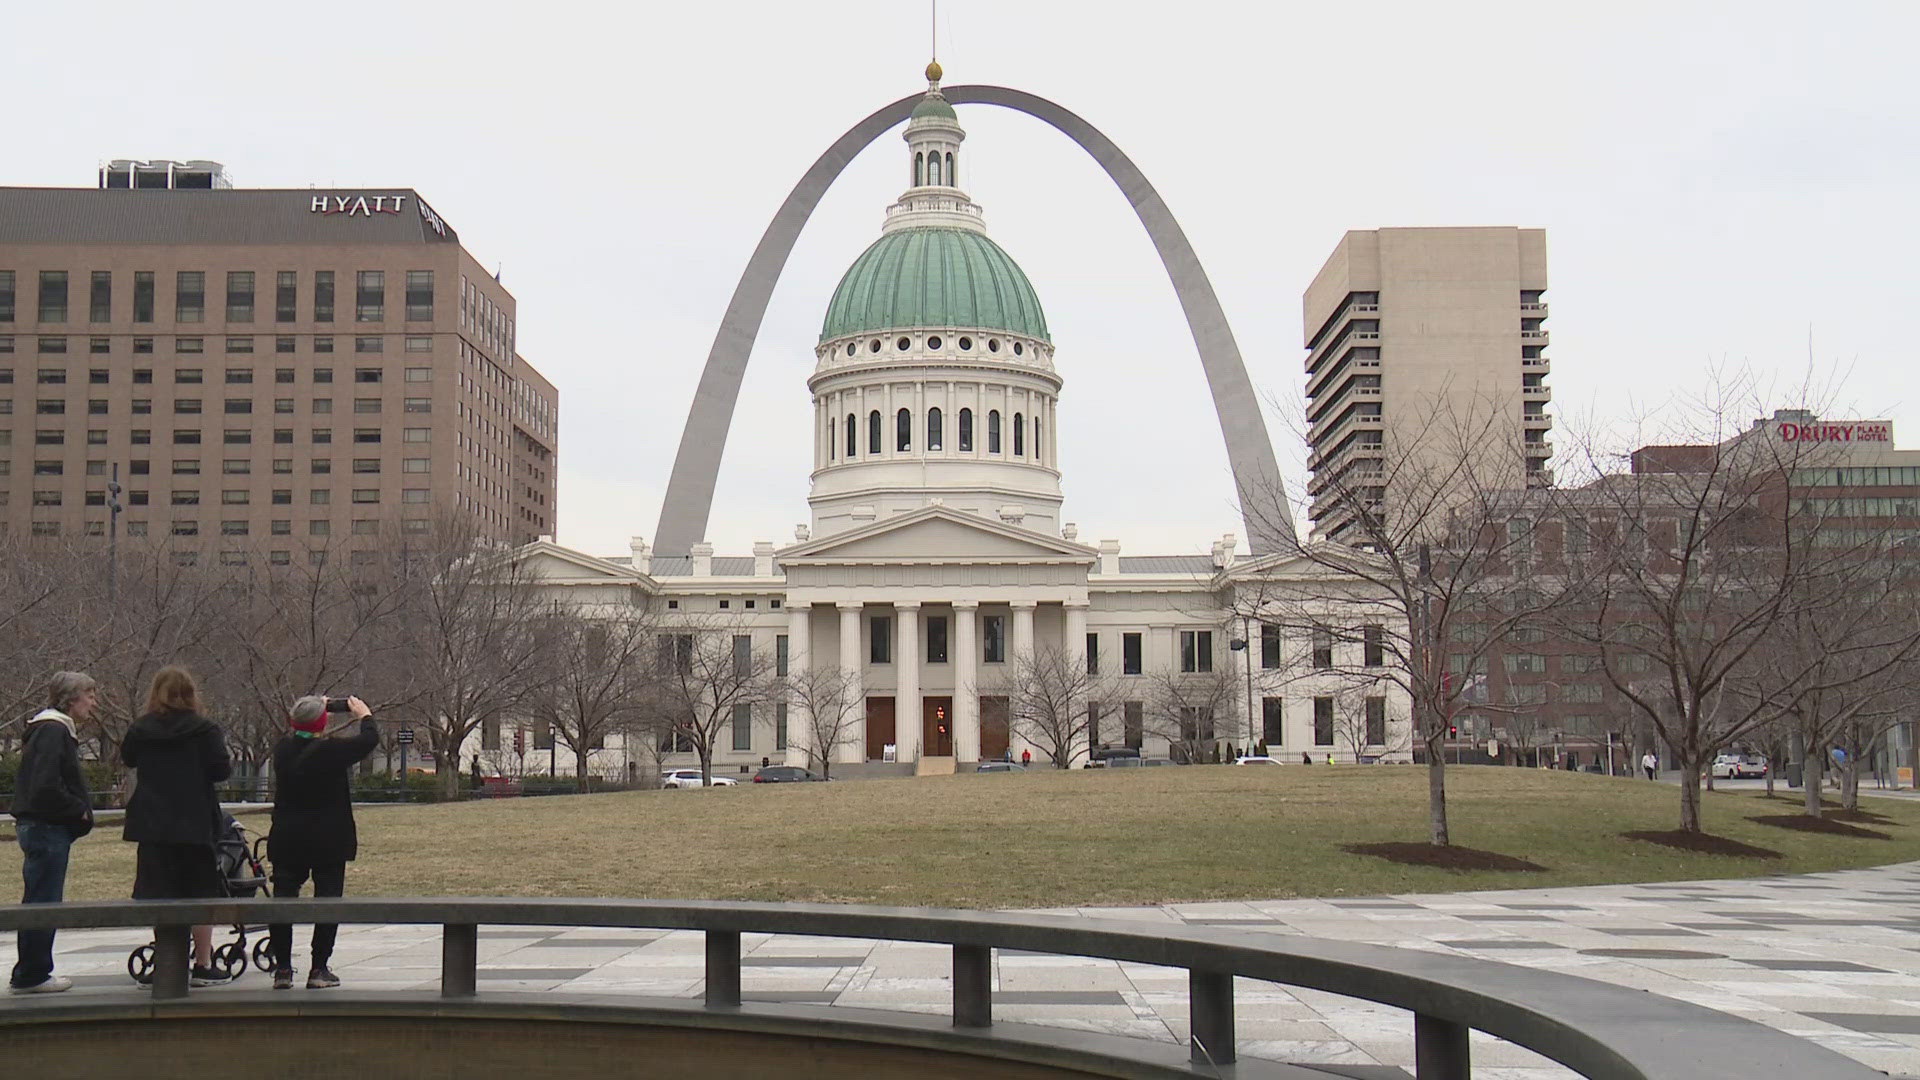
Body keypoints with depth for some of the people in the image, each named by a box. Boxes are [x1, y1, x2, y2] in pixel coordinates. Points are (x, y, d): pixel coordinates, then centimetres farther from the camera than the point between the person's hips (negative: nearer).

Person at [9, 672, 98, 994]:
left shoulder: (56, 729, 17)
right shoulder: (53, 732, -15)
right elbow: (46, 786, -25)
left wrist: (80, 811, 9)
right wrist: (79, 810, -14)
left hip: (38, 826, 10)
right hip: (48, 827, -10)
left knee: (39, 903, 14)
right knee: (43, 902, -4)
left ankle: (30, 974, 20)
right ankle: (32, 975, 2)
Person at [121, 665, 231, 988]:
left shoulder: (140, 730, 0)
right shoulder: (204, 730, -8)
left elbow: (127, 759, 18)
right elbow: (221, 769, -11)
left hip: (153, 827, 2)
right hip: (195, 825, -2)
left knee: (160, 896, 6)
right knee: (201, 894, 7)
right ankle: (203, 966, 8)